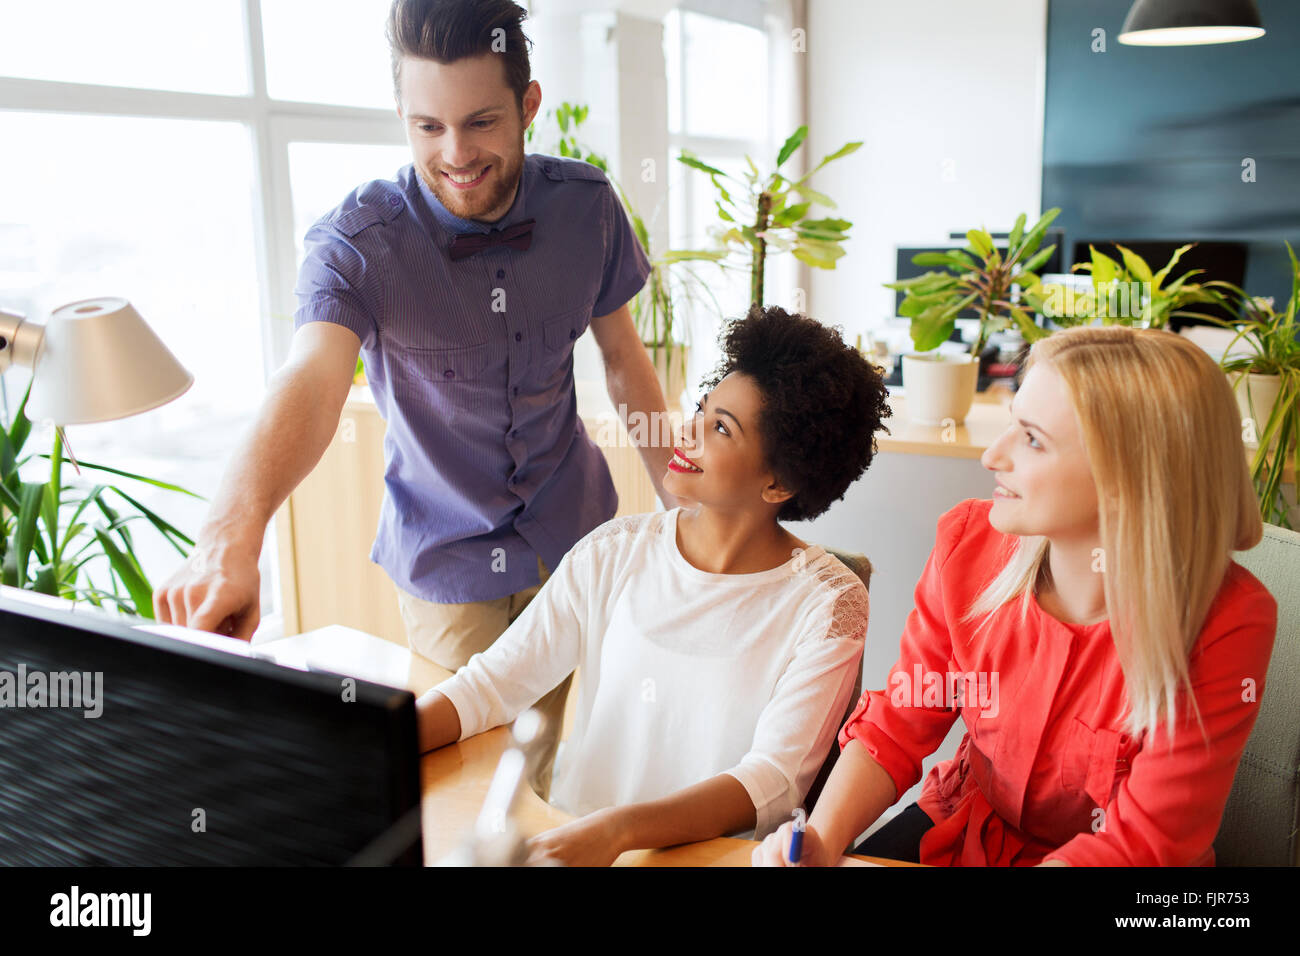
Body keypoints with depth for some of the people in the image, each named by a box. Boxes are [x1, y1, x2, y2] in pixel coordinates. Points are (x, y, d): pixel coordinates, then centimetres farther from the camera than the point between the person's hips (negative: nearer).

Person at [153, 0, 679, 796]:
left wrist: (679, 500, 3)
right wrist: (232, 536, -59)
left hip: (576, 536, 3)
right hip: (447, 559, -2)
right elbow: (312, 380, -41)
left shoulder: (586, 207, -11)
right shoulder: (356, 242, -22)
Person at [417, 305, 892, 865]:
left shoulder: (828, 607, -10)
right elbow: (491, 683, 0)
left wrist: (614, 830, -32)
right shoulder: (615, 555, 1)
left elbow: (773, 781, -18)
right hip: (568, 833, 3)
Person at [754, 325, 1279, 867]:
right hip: (963, 827, 3)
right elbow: (894, 728, -6)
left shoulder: (1227, 625, -26)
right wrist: (822, 843, -23)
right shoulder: (968, 544, -14)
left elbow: (1137, 846, -21)